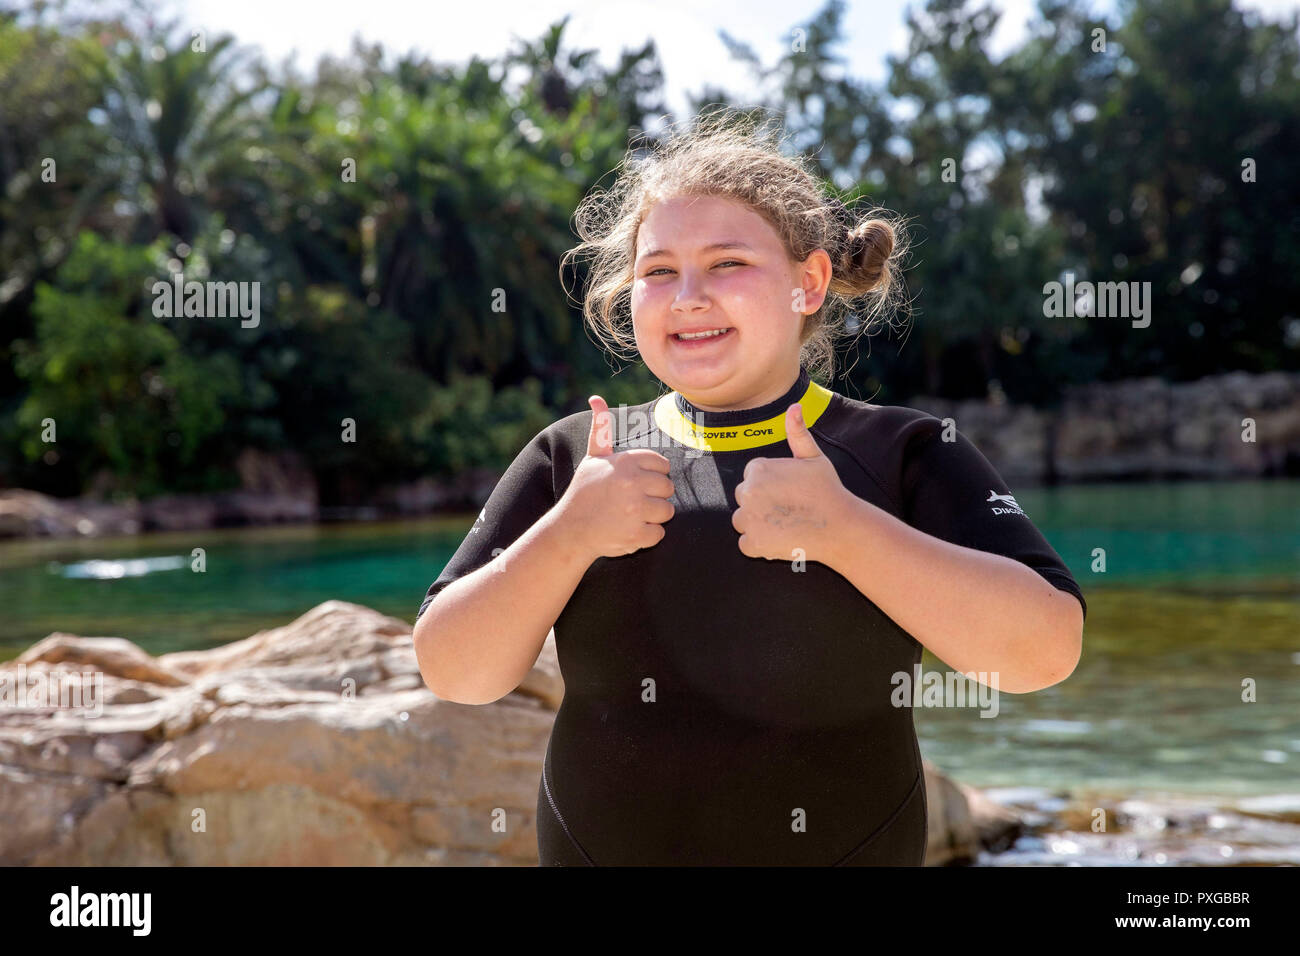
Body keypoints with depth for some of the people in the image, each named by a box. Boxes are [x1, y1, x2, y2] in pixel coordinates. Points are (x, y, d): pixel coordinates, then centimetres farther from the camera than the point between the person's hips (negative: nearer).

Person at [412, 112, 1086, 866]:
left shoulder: (904, 454, -4)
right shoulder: (574, 457, 2)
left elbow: (1045, 648, -16)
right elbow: (454, 674, -3)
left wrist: (839, 528, -24)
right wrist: (567, 534, -18)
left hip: (846, 846, -1)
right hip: (597, 845, 2)